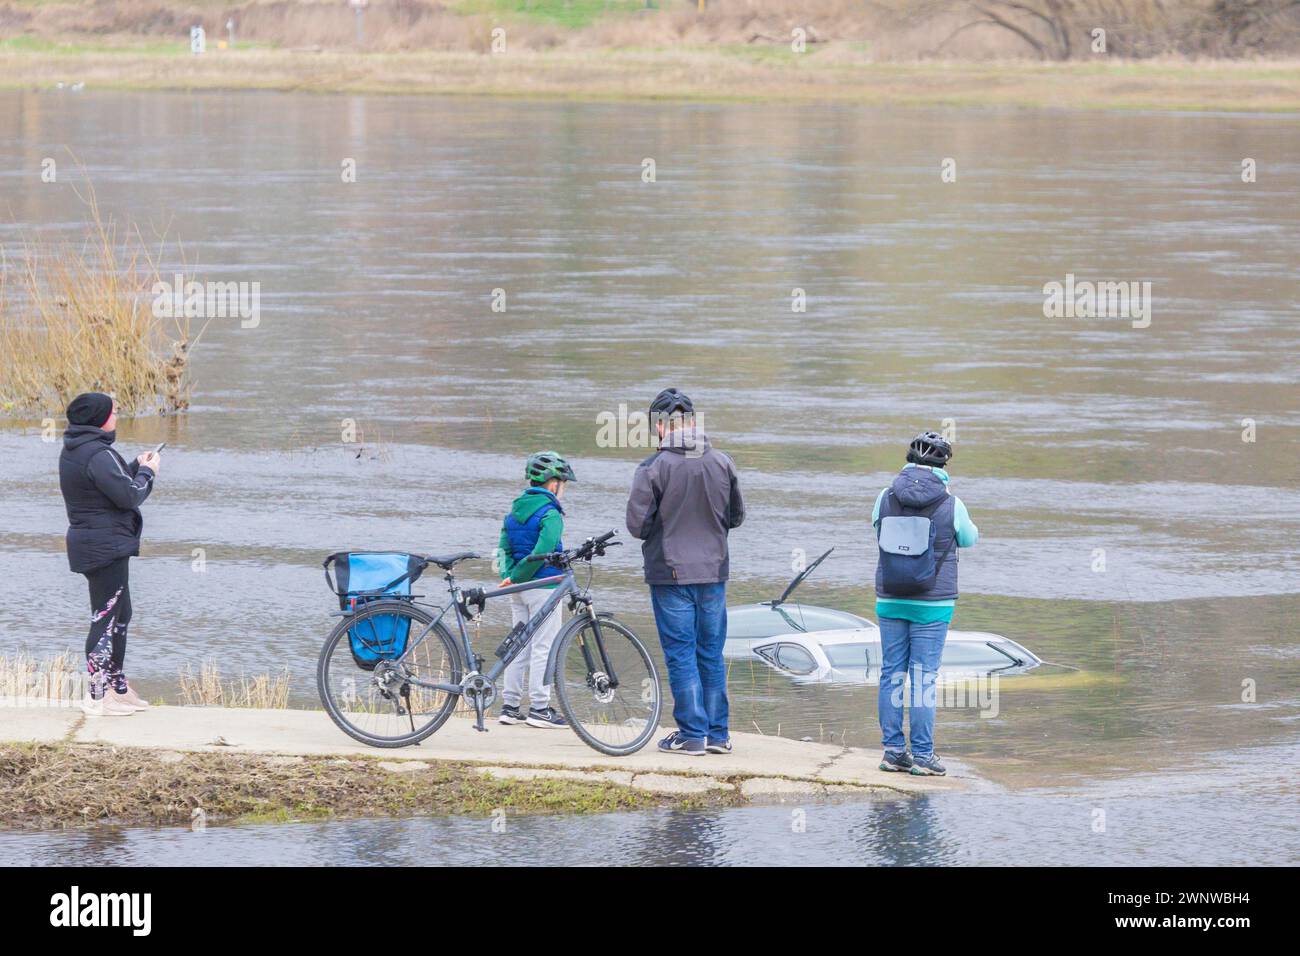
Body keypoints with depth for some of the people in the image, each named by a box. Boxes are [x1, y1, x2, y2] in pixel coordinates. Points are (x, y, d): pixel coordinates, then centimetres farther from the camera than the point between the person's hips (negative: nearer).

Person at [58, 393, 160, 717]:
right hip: (106, 545, -11)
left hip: (90, 542, 11)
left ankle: (118, 688, 28)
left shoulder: (73, 450, 11)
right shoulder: (98, 454, -20)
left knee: (120, 614, 20)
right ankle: (97, 696, -6)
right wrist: (147, 472, -4)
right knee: (106, 618, -7)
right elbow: (129, 495, -20)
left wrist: (135, 468, 11)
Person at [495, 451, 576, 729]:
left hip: (519, 590, 7)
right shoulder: (550, 514, -13)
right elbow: (541, 552, -21)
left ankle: (510, 706, 12)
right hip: (544, 586, -7)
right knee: (543, 646, -3)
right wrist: (517, 578, -13)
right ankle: (539, 708, -2)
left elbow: (504, 549, 7)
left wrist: (510, 576, -4)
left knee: (520, 645, 12)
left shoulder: (514, 511, 12)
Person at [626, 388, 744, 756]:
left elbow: (637, 524, -13)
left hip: (671, 573, -4)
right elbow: (737, 516, 10)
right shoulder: (722, 463, 0)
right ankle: (717, 733, 14)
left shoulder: (653, 467, -14)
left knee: (681, 654, 2)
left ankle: (692, 734, 1)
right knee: (712, 653, 12)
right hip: (714, 571, 4)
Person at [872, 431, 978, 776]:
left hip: (890, 601, 3)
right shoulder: (950, 505, -10)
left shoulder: (886, 499, -3)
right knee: (923, 677, 0)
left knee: (891, 673, 9)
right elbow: (969, 539, 9)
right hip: (932, 604, -3)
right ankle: (921, 754, 0)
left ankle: (893, 749, 12)